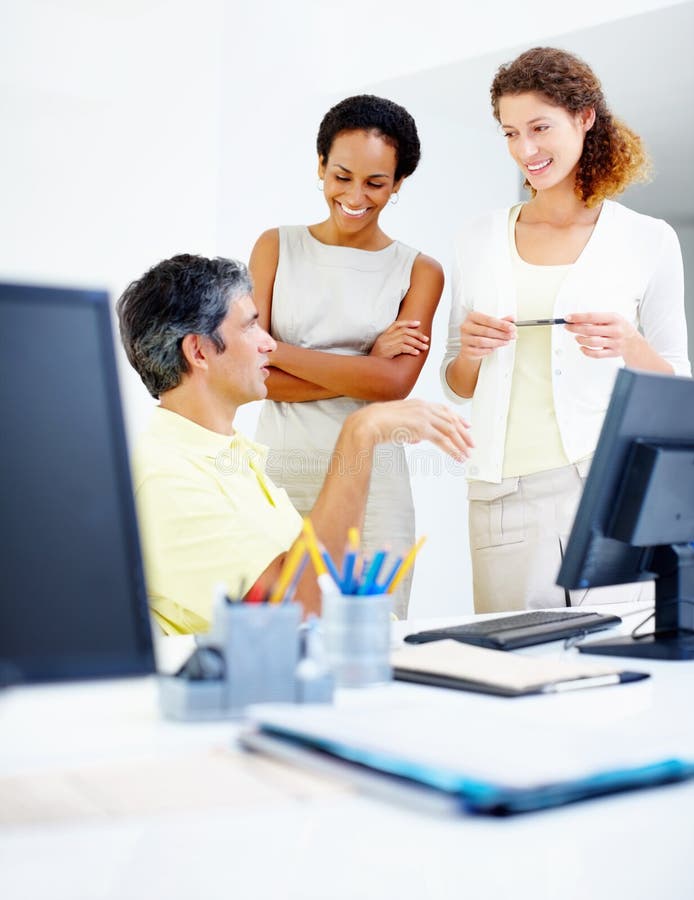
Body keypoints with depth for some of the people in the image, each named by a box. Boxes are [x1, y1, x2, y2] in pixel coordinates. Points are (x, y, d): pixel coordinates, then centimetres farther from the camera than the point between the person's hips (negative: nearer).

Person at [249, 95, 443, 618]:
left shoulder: (419, 272, 7)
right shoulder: (276, 248, 8)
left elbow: (394, 383, -8)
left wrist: (276, 350, -7)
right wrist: (362, 370, -8)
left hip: (370, 478, 0)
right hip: (278, 472, 0)